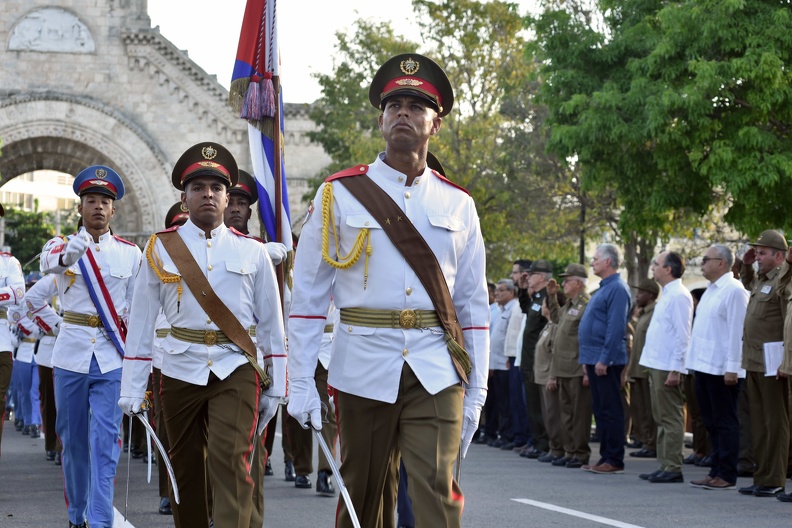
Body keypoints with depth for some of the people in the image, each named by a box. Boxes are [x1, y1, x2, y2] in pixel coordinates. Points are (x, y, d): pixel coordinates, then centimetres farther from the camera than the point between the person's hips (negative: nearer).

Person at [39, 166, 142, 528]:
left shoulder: (130, 253, 5)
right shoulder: (61, 244, 2)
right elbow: (48, 262, -23)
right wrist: (66, 255, -48)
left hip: (113, 358, -1)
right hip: (71, 352, 1)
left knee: (105, 442, -9)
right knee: (73, 440, 10)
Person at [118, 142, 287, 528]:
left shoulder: (252, 252, 3)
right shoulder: (160, 249, 3)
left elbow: (271, 323, 7)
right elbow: (141, 322, 3)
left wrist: (275, 388, 4)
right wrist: (132, 390, -1)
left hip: (236, 370, -1)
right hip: (181, 373, 1)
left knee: (230, 460, -16)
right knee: (186, 467, 10)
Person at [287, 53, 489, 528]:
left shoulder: (458, 204, 9)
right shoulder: (340, 195, 4)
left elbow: (474, 307, 11)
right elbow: (308, 296, 2)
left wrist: (477, 391, 6)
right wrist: (301, 383, -3)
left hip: (437, 376, 1)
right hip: (363, 371, 0)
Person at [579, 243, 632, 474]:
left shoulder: (617, 289, -13)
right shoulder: (604, 288, 18)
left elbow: (616, 328, -20)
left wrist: (604, 359, -22)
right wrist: (588, 359, 19)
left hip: (607, 361, -10)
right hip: (595, 359, 10)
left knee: (610, 410, -7)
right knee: (600, 409, 11)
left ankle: (615, 460, -4)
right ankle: (606, 456, 16)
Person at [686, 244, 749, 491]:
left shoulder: (733, 290, -12)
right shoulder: (710, 290, 17)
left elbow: (737, 331, -17)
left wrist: (732, 368, -20)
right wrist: (696, 364, 17)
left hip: (721, 369, -9)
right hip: (704, 367, 9)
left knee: (725, 423, -3)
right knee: (712, 423, 13)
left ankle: (727, 475, 1)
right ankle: (716, 471, 19)